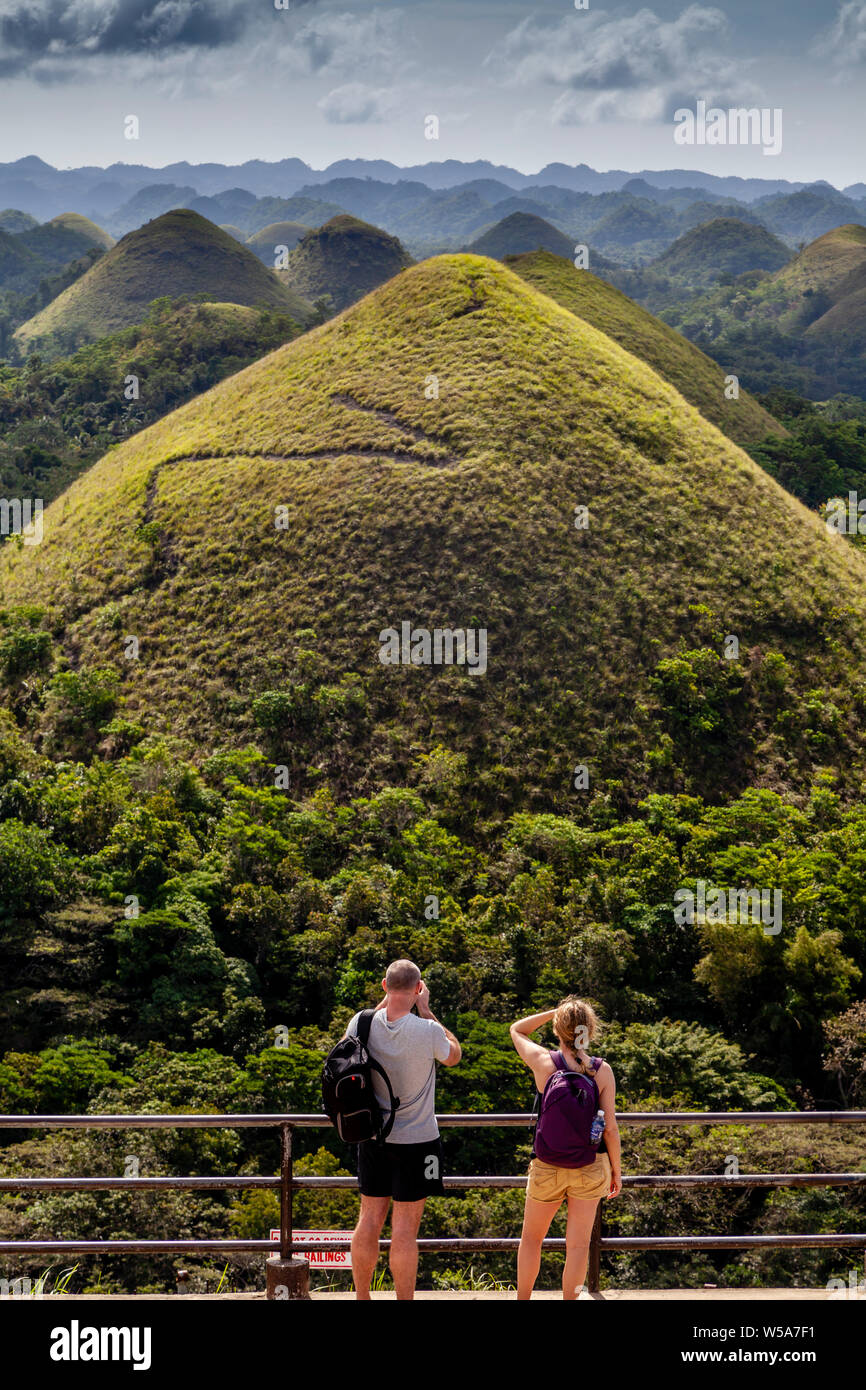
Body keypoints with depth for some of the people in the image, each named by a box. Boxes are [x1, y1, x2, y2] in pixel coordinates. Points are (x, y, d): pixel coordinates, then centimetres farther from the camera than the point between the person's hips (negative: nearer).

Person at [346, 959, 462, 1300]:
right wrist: (426, 1010, 2)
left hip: (373, 1138, 4)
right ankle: (405, 1299, 7)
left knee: (369, 1221, 14)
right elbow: (454, 1055, 4)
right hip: (416, 1141, -4)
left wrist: (383, 1004, 13)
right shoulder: (428, 1031, -19)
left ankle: (361, 1297, 24)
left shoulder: (363, 1024, -9)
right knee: (405, 1230, 1)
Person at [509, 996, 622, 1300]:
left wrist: (555, 1012, -1)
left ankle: (523, 1298, 30)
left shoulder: (543, 1062, -15)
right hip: (591, 1166, 0)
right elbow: (610, 1127, -9)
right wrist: (616, 1169, 3)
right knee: (578, 1244, 11)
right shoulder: (602, 1070, -12)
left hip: (547, 1168, 0)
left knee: (531, 1238, 20)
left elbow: (517, 1029, 5)